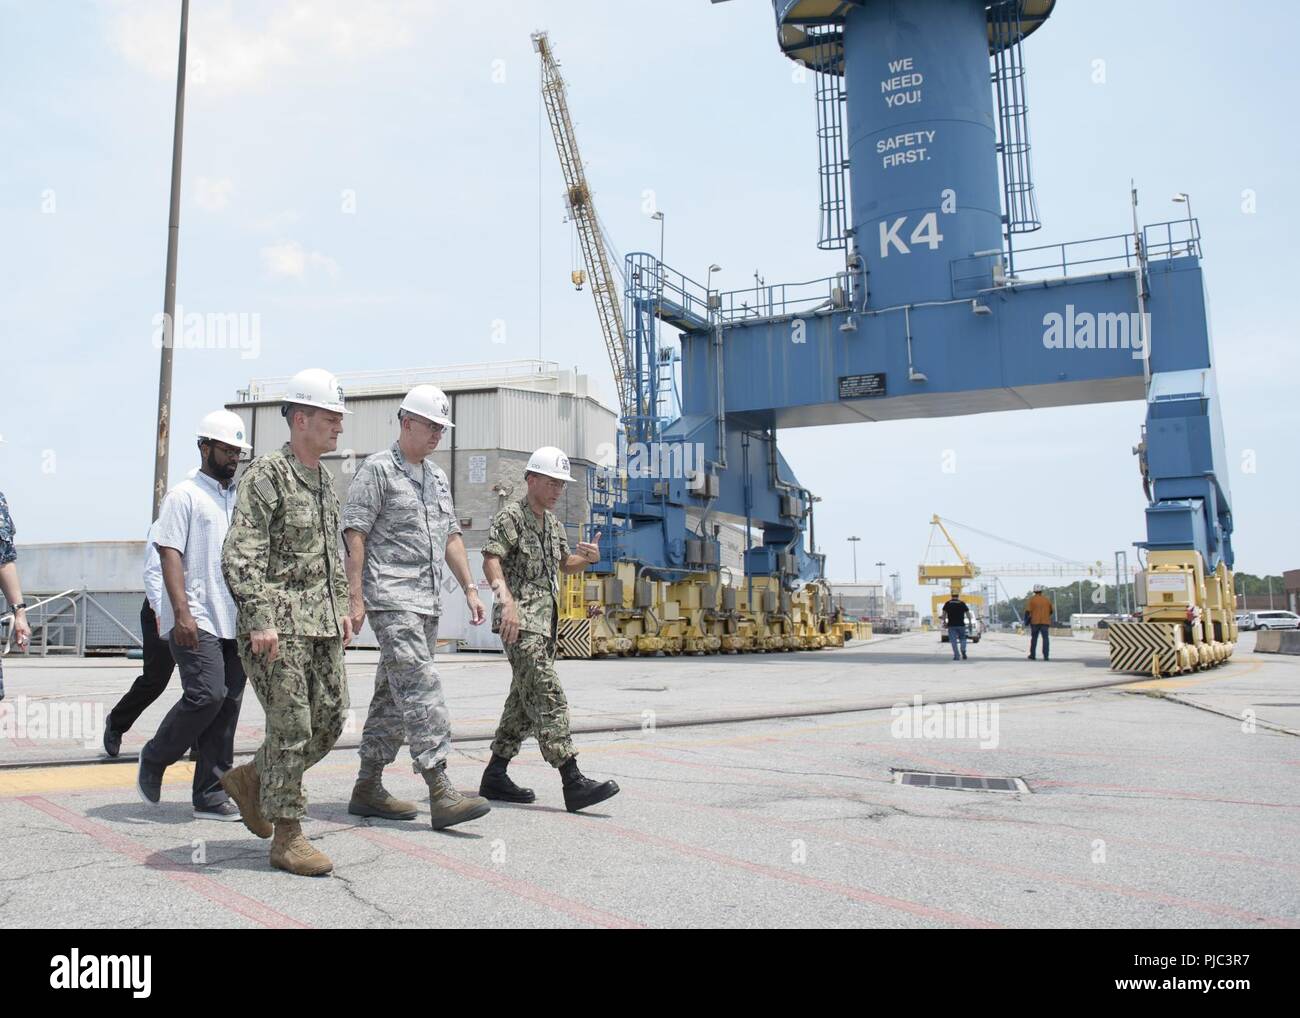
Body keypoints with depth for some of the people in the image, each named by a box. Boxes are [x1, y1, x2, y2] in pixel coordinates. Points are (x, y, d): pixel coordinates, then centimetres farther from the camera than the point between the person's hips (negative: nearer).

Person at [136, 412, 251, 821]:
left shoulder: (239, 500, 18)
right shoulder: (184, 495, -1)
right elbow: (169, 556, -9)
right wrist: (182, 613, -19)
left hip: (235, 622, 7)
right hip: (196, 621, -6)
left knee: (228, 705, 4)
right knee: (207, 695, -16)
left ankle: (211, 795, 10)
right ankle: (155, 757, 10)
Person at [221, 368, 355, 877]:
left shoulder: (324, 479, 16)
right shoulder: (266, 474, -10)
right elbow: (241, 555, -17)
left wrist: (341, 606, 19)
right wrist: (259, 620, -23)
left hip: (322, 624, 8)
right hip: (279, 624, -8)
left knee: (330, 721, 9)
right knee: (291, 729, -4)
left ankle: (249, 778, 30)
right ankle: (288, 838, 8)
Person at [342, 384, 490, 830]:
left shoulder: (437, 477, 20)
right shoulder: (377, 469, -4)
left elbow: (451, 536, 23)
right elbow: (355, 534, -9)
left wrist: (470, 588, 15)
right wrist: (356, 598, -15)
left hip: (428, 602, 8)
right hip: (392, 599, -8)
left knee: (393, 695, 11)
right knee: (421, 688, -15)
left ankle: (368, 788, 20)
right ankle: (441, 793, -17)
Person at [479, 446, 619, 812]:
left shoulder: (552, 521, 18)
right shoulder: (510, 516, -8)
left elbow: (565, 565, 26)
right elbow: (491, 560, -19)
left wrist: (589, 557, 3)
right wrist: (507, 601, -35)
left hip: (545, 621, 9)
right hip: (520, 622, -9)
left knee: (525, 701, 12)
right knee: (548, 698, -15)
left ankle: (495, 776, 21)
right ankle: (573, 782, -18)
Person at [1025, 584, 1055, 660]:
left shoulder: (1031, 599, -1)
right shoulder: (1047, 599, 5)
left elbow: (1027, 611, -8)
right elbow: (1052, 610, 9)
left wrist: (1026, 621, 2)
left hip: (1035, 622, 0)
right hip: (1045, 622, 0)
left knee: (1034, 638, 13)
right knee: (1045, 638, -5)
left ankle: (1032, 655, 19)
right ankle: (1046, 656, -17)